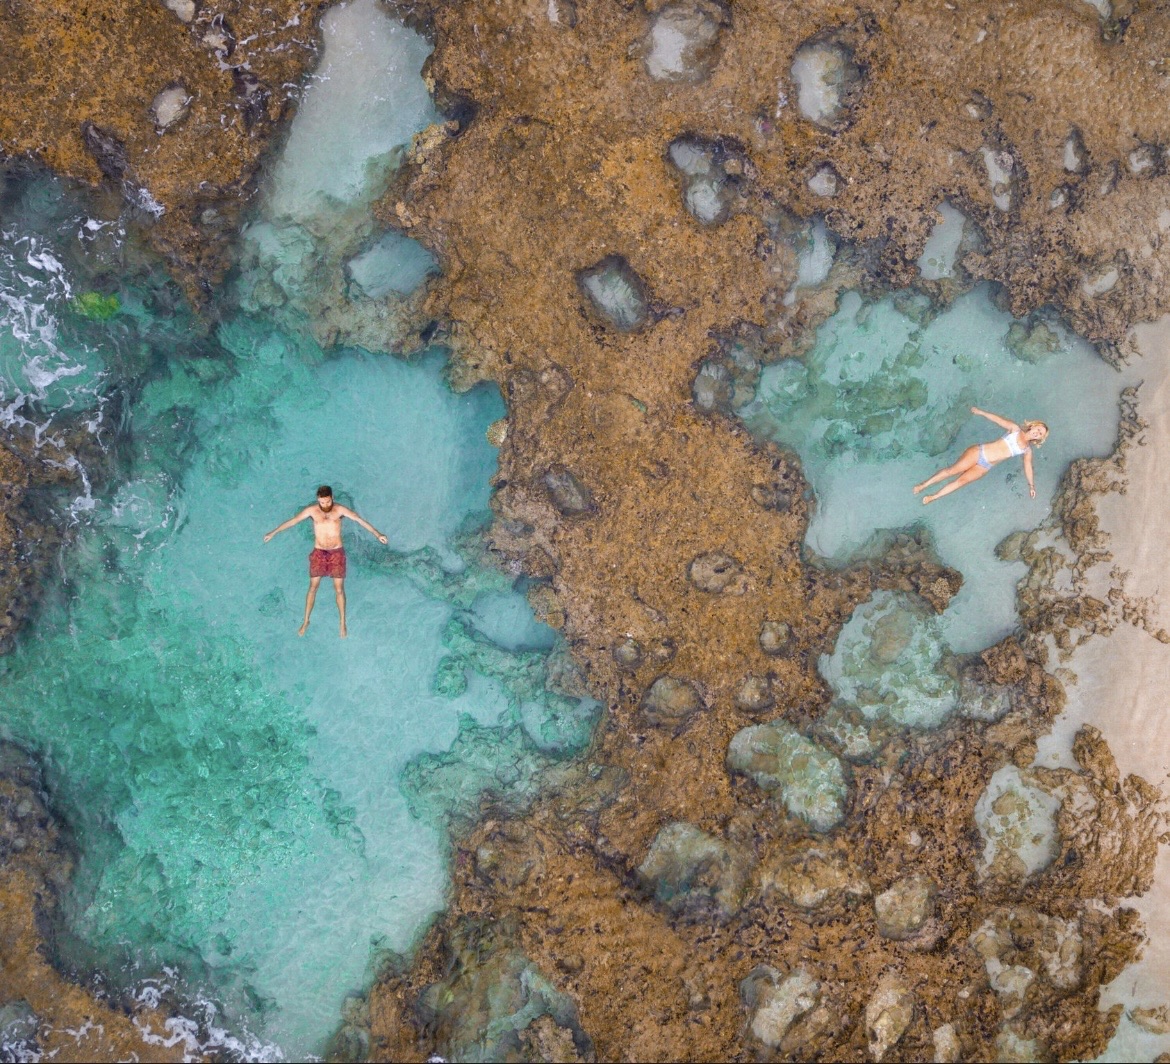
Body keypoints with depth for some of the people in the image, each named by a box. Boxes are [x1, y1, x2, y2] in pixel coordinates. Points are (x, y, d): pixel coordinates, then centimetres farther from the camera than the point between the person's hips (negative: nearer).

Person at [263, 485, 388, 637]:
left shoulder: (340, 510, -7)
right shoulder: (312, 510, -4)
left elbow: (360, 520, -13)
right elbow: (292, 521, 1)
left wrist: (377, 534, -23)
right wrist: (273, 533, 1)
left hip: (337, 553, -1)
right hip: (318, 553, 1)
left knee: (339, 589, 2)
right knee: (312, 588, 5)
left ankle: (343, 623, 16)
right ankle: (306, 621, 20)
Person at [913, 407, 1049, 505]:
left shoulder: (1027, 450, 8)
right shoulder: (1015, 429, 1)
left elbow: (1027, 466, 19)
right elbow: (998, 419, 4)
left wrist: (1031, 485, 26)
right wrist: (981, 412, 3)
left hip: (985, 466, 2)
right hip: (979, 452, -2)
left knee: (962, 481, -12)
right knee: (953, 470, -8)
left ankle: (933, 497, -5)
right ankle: (924, 485, 7)